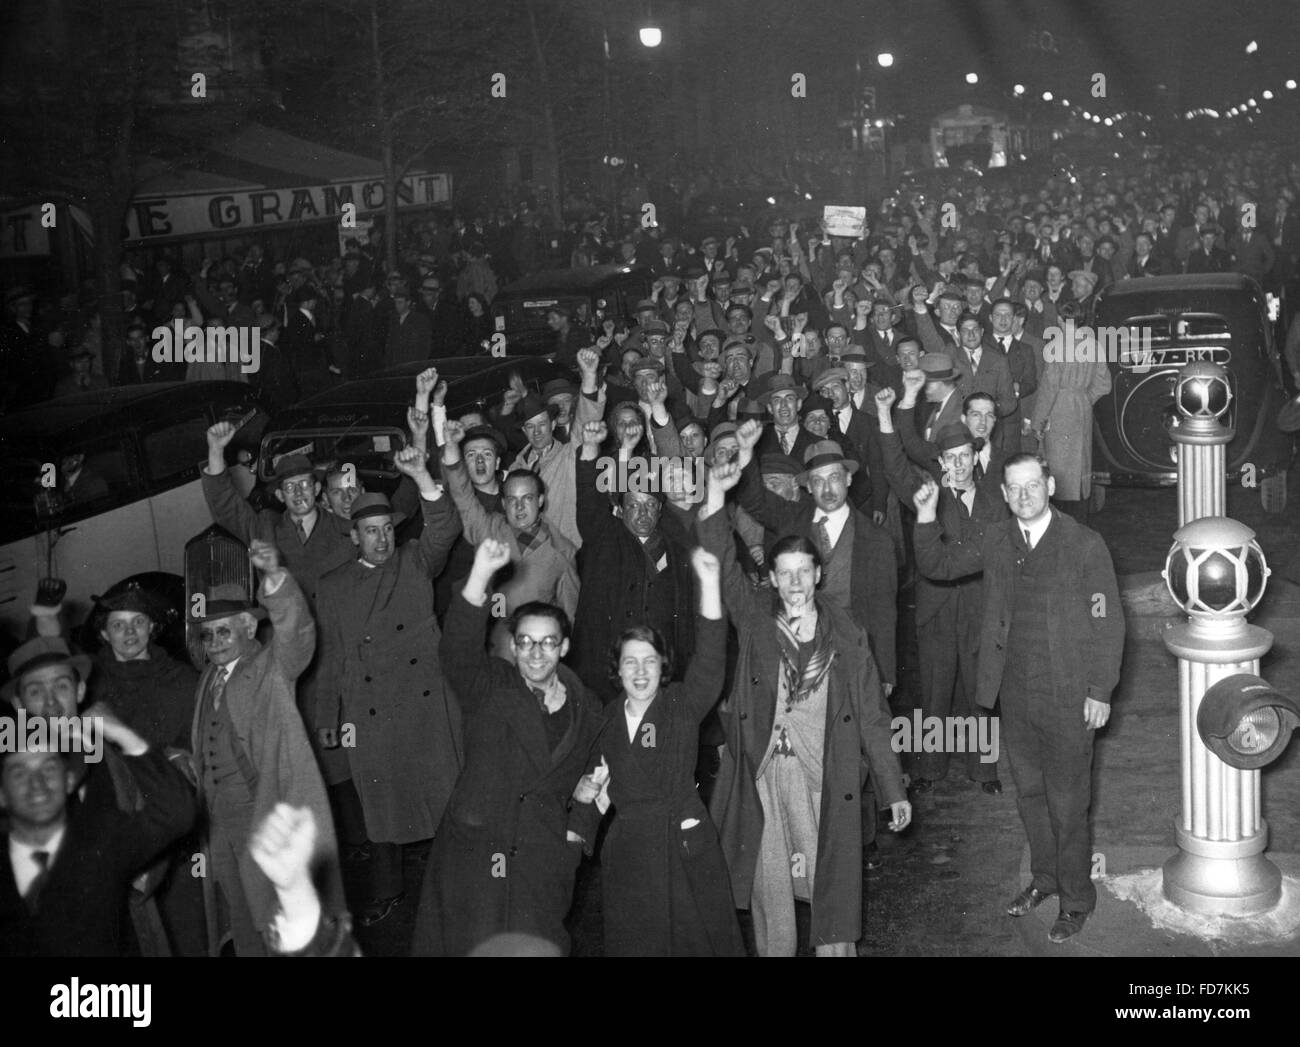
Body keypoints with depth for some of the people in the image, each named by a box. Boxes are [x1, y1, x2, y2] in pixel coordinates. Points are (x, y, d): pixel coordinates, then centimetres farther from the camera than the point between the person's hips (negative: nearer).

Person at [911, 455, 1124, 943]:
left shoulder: (1085, 545, -11)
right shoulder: (995, 541, 2)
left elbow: (1108, 623, -8)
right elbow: (936, 565, 11)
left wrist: (1100, 691, -9)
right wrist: (926, 517, -6)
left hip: (1067, 699, -5)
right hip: (1015, 694, 5)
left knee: (1067, 802, 5)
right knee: (1029, 792, 19)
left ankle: (1076, 898, 22)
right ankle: (1044, 878, 38)